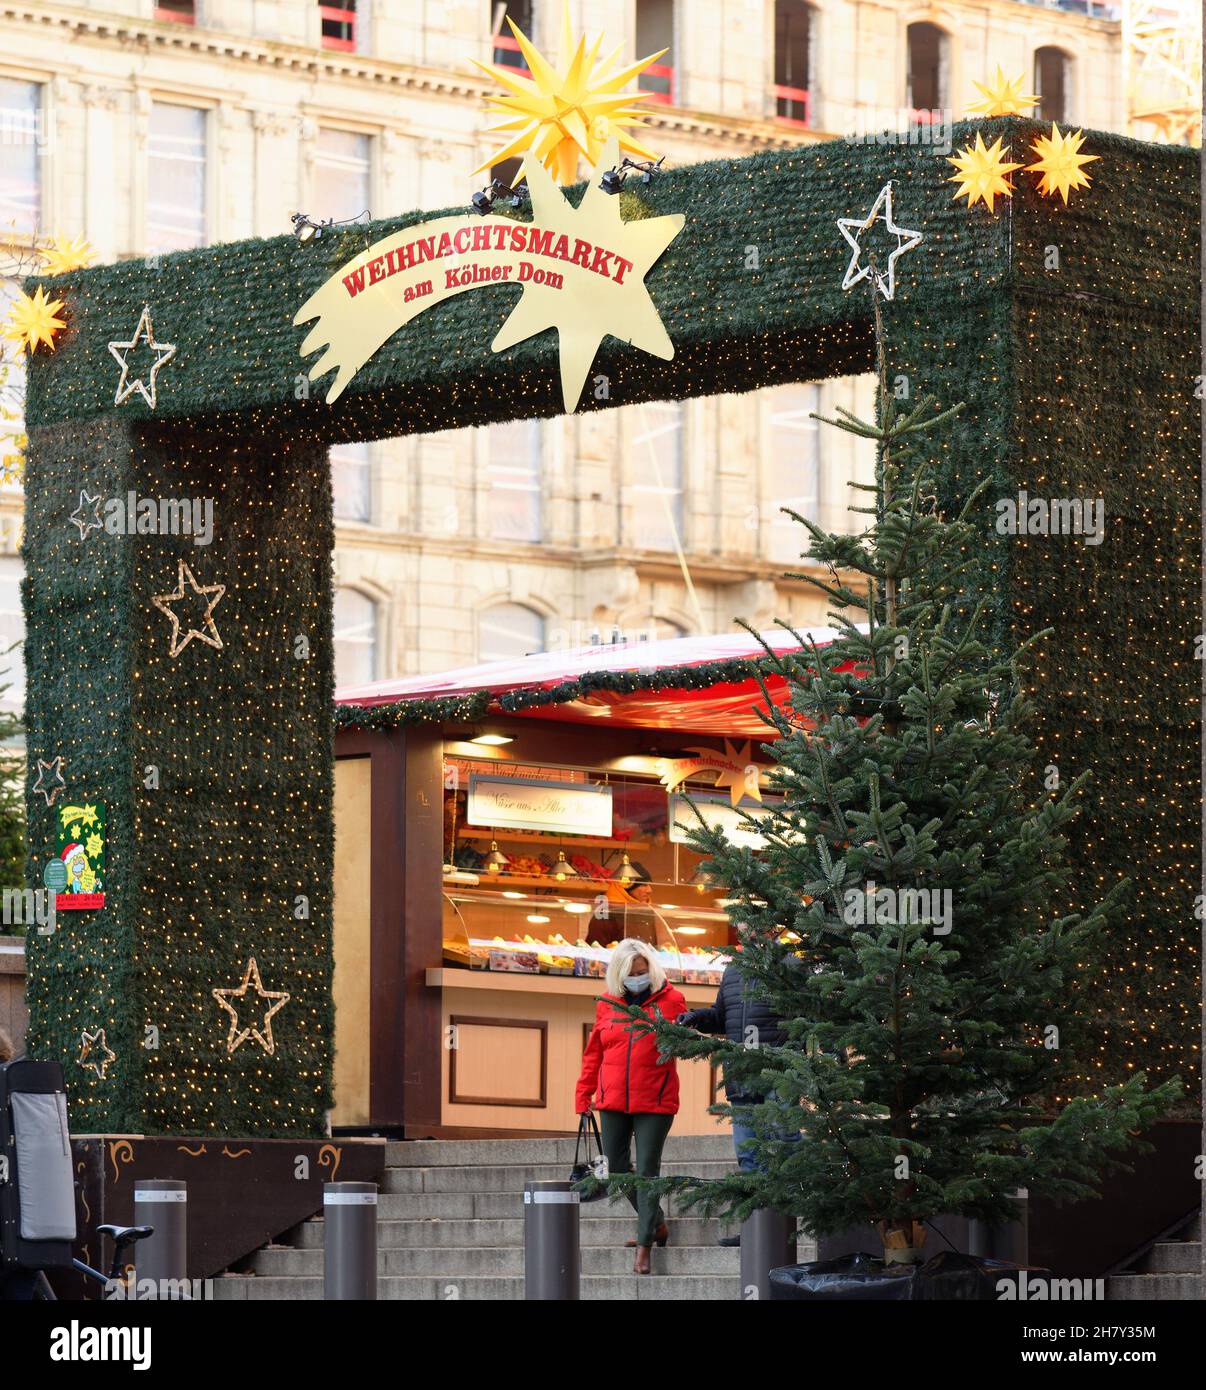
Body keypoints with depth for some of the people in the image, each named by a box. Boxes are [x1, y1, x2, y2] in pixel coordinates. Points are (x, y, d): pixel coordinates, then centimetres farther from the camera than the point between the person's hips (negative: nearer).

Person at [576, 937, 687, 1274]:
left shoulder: (669, 1000, -1)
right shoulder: (607, 1005, 8)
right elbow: (594, 1053, 13)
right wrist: (584, 1093, 11)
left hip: (655, 1101, -4)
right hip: (613, 1100, 4)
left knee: (647, 1169, -6)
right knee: (617, 1168, 8)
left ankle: (645, 1247, -3)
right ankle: (656, 1223, 29)